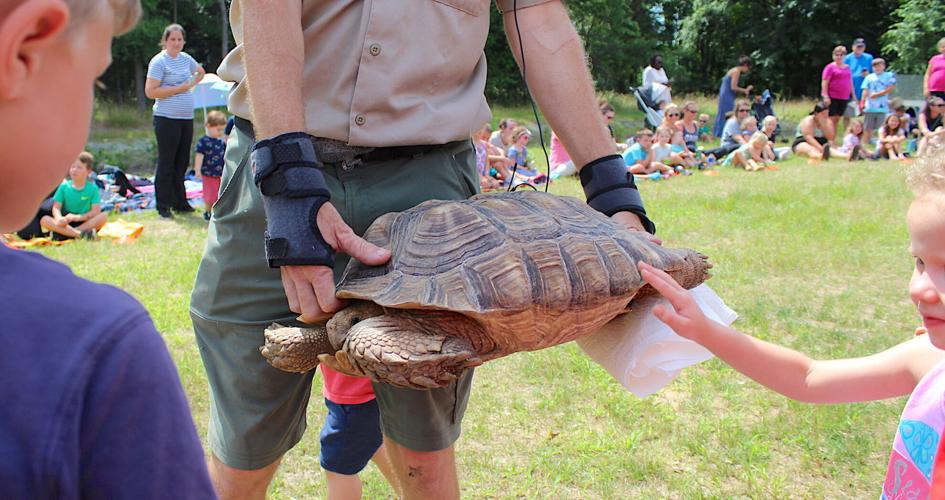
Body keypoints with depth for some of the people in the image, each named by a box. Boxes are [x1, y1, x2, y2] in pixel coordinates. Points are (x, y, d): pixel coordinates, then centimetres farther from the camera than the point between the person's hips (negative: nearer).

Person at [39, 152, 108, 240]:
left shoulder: (93, 188, 2)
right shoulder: (64, 186, 6)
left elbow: (96, 211, -9)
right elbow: (56, 207, -2)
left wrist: (78, 217, -24)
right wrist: (59, 218, -25)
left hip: (85, 223, -1)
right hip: (67, 223, 1)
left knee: (104, 216, -28)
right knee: (44, 220, -23)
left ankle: (64, 233, -34)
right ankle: (80, 234, -39)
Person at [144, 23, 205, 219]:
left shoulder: (185, 58, 13)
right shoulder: (159, 61, -7)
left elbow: (201, 72, 34)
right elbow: (150, 92, -12)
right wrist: (178, 89, -13)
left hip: (187, 118, 7)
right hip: (167, 119, -7)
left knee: (182, 162, 12)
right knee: (166, 163, -3)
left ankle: (180, 203, 21)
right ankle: (163, 206, 3)